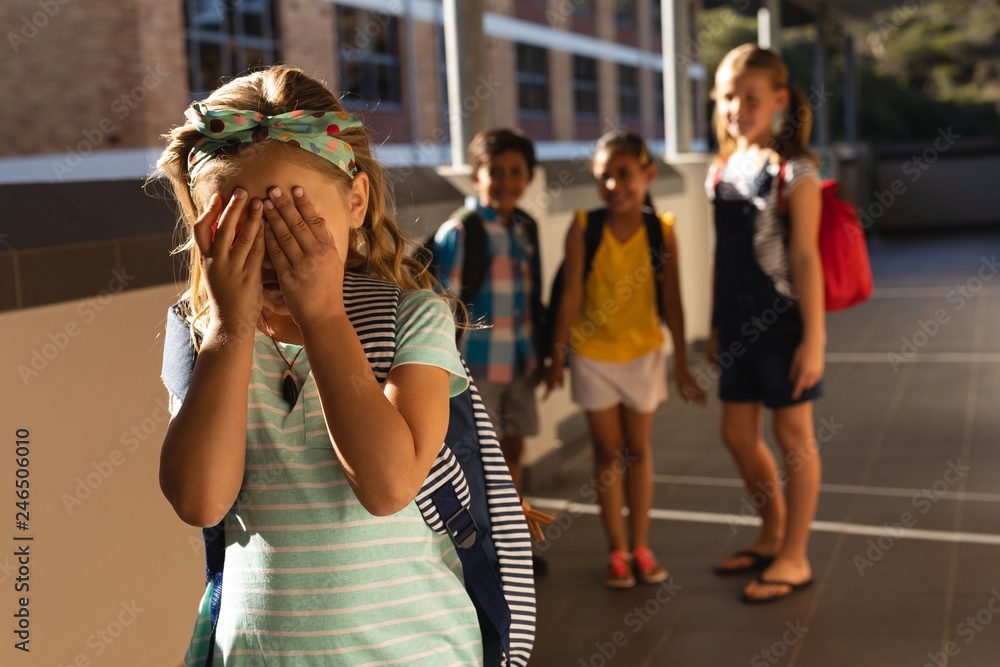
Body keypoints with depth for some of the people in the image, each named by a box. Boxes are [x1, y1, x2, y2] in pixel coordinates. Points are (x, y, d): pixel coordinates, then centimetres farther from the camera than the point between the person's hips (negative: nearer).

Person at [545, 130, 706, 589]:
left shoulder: (662, 231, -10)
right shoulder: (584, 229, -13)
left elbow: (671, 301, -5)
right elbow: (571, 296, -10)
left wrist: (681, 365, -1)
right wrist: (558, 357, -7)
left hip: (644, 355, 1)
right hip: (593, 356, -1)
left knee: (638, 450, 13)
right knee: (608, 451, 9)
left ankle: (641, 547, 24)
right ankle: (617, 552, 19)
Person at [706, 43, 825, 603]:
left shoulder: (794, 170, -11)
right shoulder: (724, 170, 8)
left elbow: (805, 258, -14)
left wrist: (814, 339, -16)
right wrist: (716, 326, 15)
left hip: (784, 321, -7)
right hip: (741, 324, 7)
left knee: (793, 436, 5)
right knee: (738, 434, 13)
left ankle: (794, 558, 18)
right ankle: (773, 535, 34)